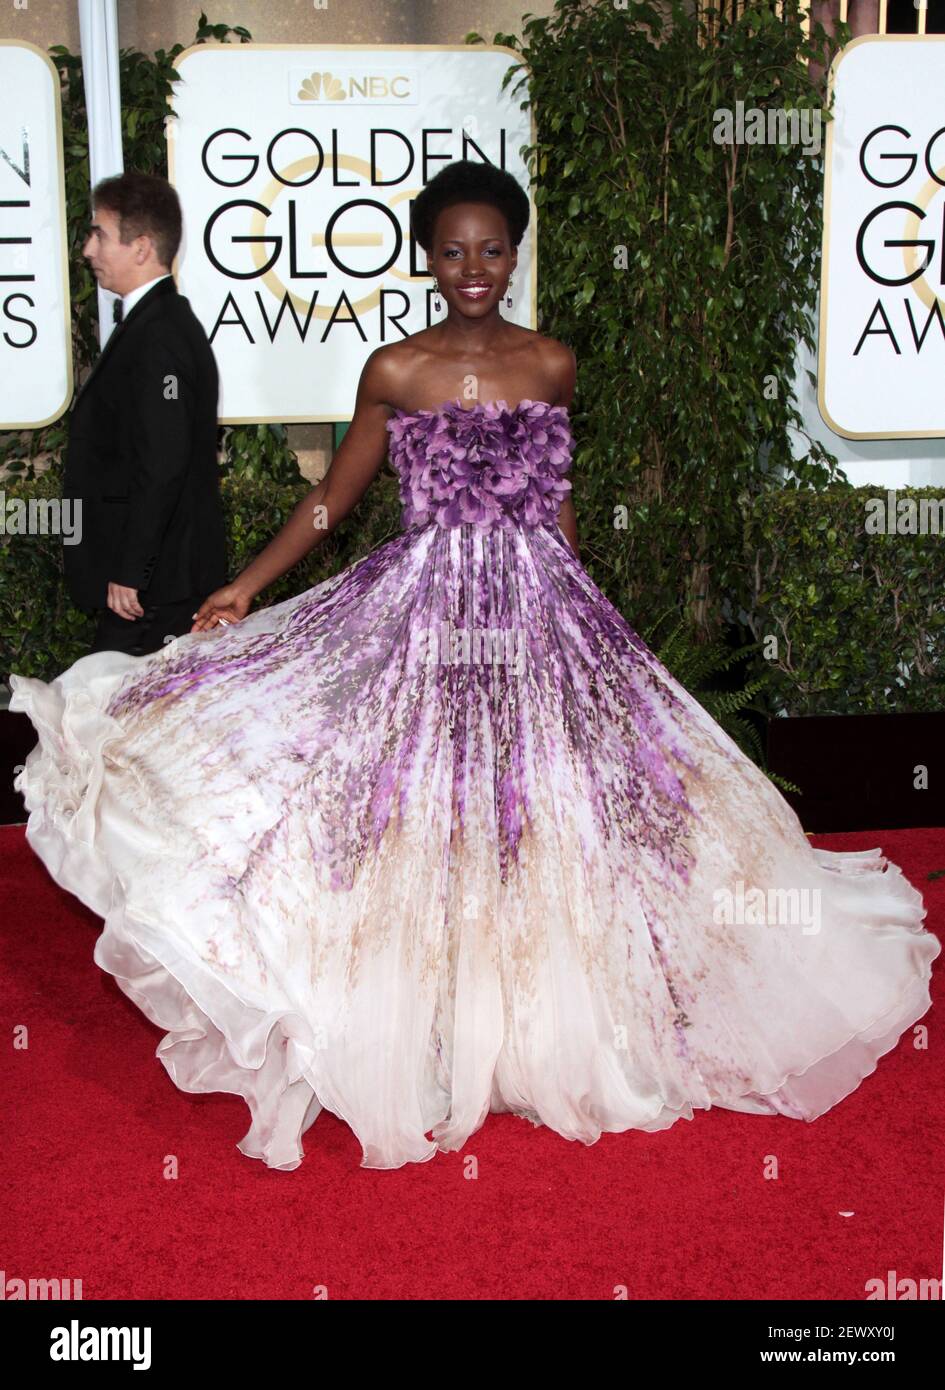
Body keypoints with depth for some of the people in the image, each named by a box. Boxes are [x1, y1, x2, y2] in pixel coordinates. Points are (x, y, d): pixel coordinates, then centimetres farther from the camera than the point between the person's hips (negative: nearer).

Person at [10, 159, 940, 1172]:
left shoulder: (553, 365, 5)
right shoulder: (394, 372, -1)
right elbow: (332, 499, 5)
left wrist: (578, 607, 17)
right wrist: (245, 586, 2)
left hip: (536, 608, 2)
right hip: (421, 611, -2)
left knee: (544, 819, 7)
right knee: (416, 826, 1)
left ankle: (537, 1032, 25)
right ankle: (425, 1033, 18)